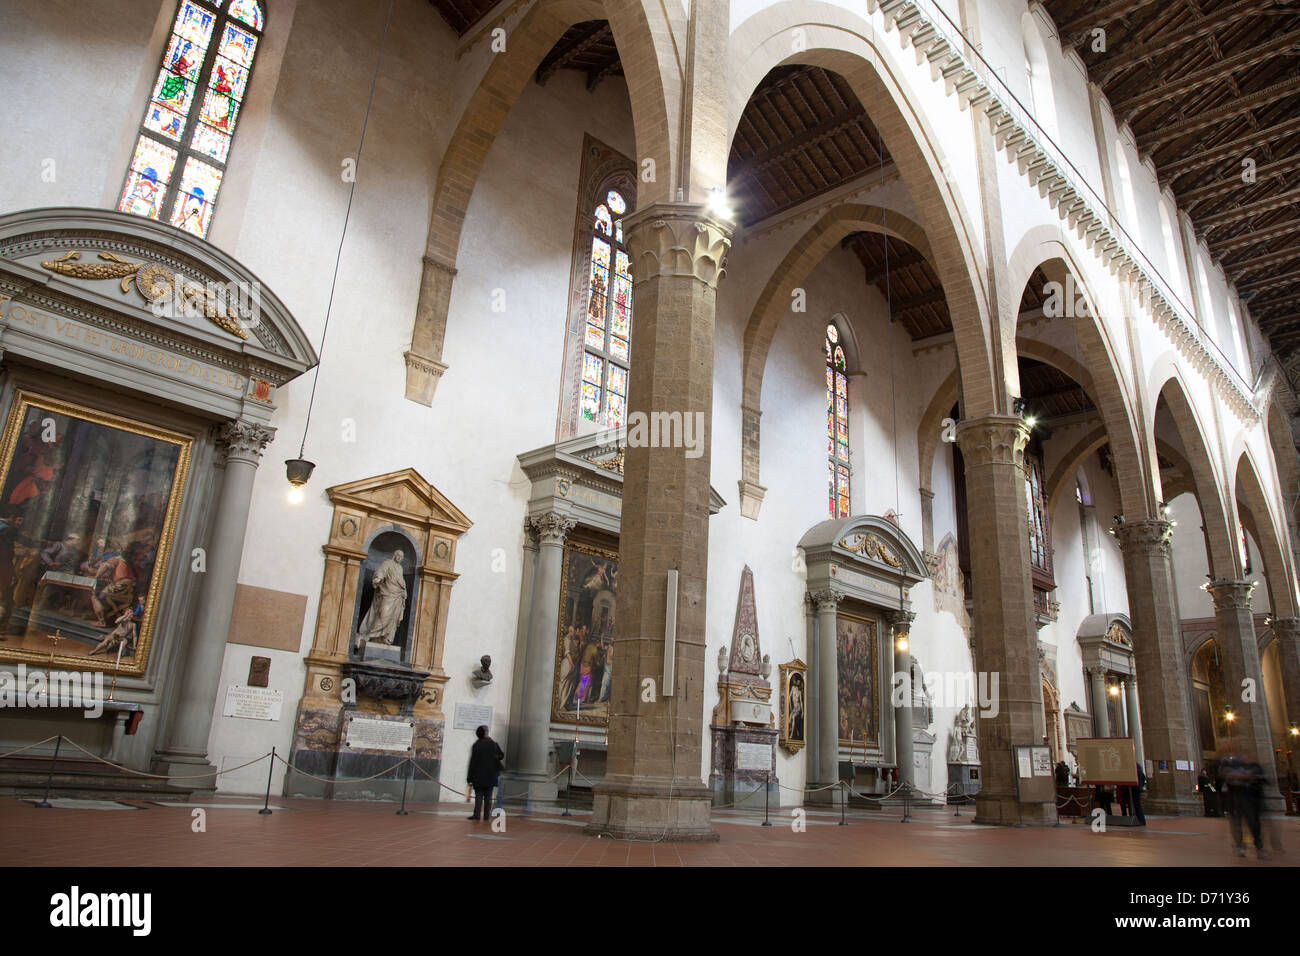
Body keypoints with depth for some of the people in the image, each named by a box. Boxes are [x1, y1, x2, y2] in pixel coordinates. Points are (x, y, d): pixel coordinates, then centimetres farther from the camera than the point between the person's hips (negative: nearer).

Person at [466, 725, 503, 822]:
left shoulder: (476, 745, -8)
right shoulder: (493, 744, -1)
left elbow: (472, 762, -8)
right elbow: (501, 756, 10)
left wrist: (470, 778, -5)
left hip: (479, 776, -2)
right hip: (491, 776, 2)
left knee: (479, 796, 3)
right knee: (488, 796, 7)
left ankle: (477, 815, -3)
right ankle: (487, 816, 5)